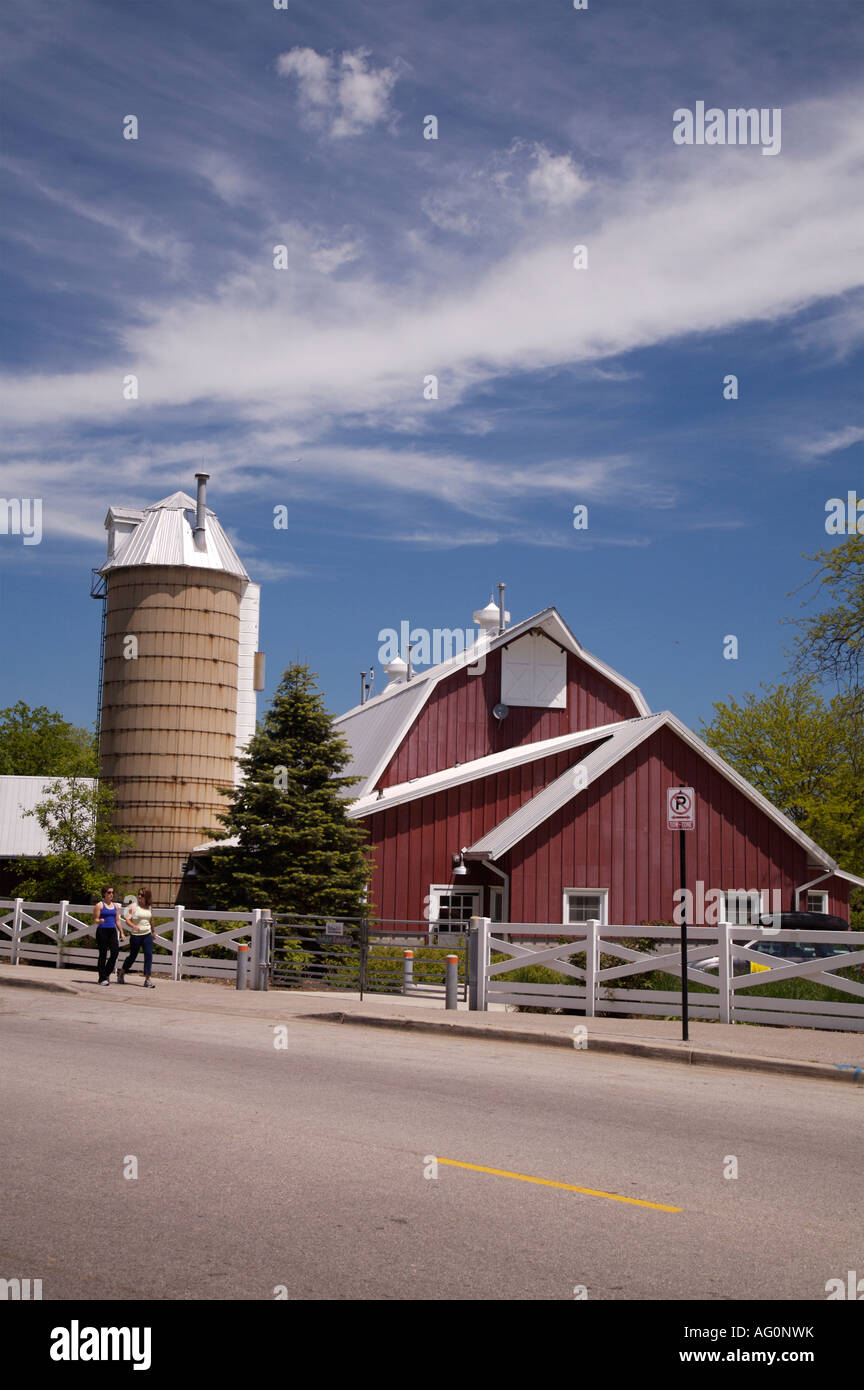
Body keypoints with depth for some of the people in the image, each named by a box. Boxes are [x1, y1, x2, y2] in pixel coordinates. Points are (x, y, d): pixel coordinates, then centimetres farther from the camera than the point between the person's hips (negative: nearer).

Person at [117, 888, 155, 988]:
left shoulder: (149, 907, 8)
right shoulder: (133, 906, -5)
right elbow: (127, 920, -10)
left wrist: (153, 931, 34)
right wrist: (133, 926, -30)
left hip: (147, 935, 3)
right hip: (135, 935, -3)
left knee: (149, 956, -7)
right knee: (132, 956, 7)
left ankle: (147, 980, -7)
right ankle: (121, 973, 32)